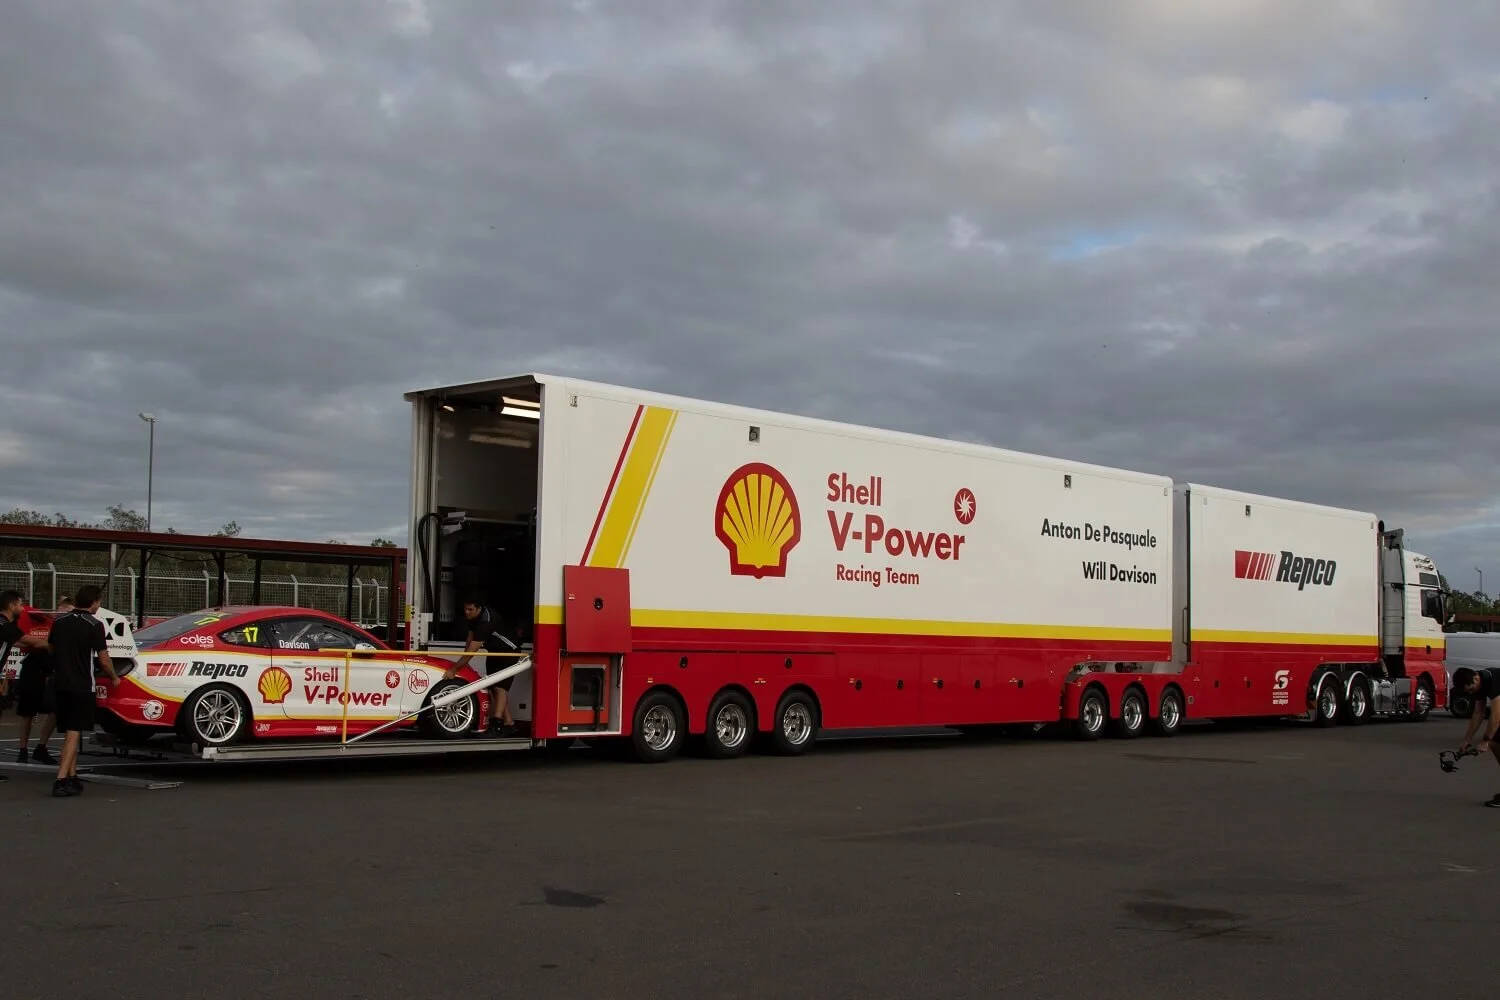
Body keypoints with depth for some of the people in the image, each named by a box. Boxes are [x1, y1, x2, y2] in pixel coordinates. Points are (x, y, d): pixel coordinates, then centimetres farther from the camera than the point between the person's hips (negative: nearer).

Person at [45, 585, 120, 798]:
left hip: (60, 684, 6)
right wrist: (114, 678, 10)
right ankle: (61, 780, -16)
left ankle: (72, 777, 17)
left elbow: (51, 650, 19)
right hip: (82, 686, -6)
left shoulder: (59, 622, 8)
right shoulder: (94, 625, -9)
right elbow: (103, 660, -8)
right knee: (74, 734, -8)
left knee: (71, 732, 15)